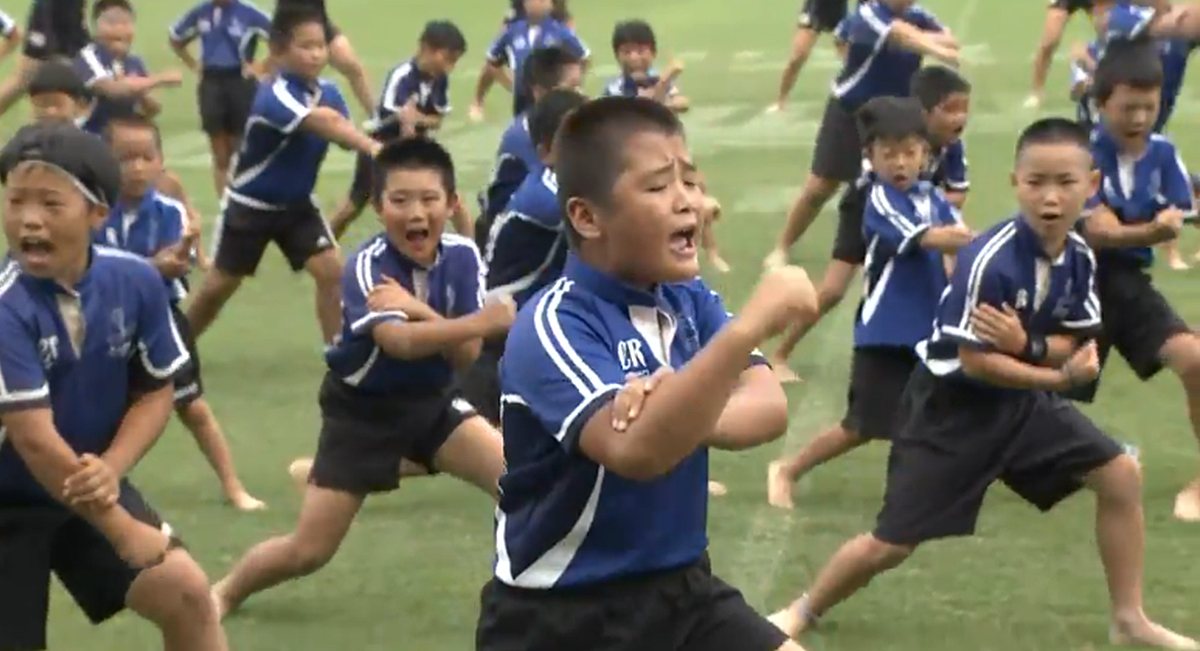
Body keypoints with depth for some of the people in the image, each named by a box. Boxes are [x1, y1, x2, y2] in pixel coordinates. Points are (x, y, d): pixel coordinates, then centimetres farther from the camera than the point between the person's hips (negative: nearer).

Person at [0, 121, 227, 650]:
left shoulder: (135, 282, -12)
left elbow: (156, 392, 1)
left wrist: (111, 469, -19)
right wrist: (122, 530, -19)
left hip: (88, 488, 5)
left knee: (184, 591, -7)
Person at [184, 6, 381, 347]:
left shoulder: (327, 92, -8)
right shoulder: (274, 96, -32)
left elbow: (343, 130, -22)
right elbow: (321, 123, -46)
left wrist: (376, 145, -43)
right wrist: (372, 147, -57)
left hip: (297, 204, 5)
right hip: (250, 205, -5)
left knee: (331, 271, -12)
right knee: (220, 285, 8)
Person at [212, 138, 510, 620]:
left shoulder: (462, 257, -14)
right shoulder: (367, 265, -28)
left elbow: (466, 353, -19)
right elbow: (398, 342, -45)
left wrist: (417, 308, -36)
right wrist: (486, 320, -56)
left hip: (432, 401, 4)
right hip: (363, 410, -4)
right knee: (308, 552, 0)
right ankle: (225, 593, 29)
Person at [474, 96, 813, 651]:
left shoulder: (688, 299, 1)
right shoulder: (552, 325, -21)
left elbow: (769, 408, -10)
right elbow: (636, 450, -37)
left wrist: (682, 410, -31)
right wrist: (749, 327, -43)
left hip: (678, 588, 6)